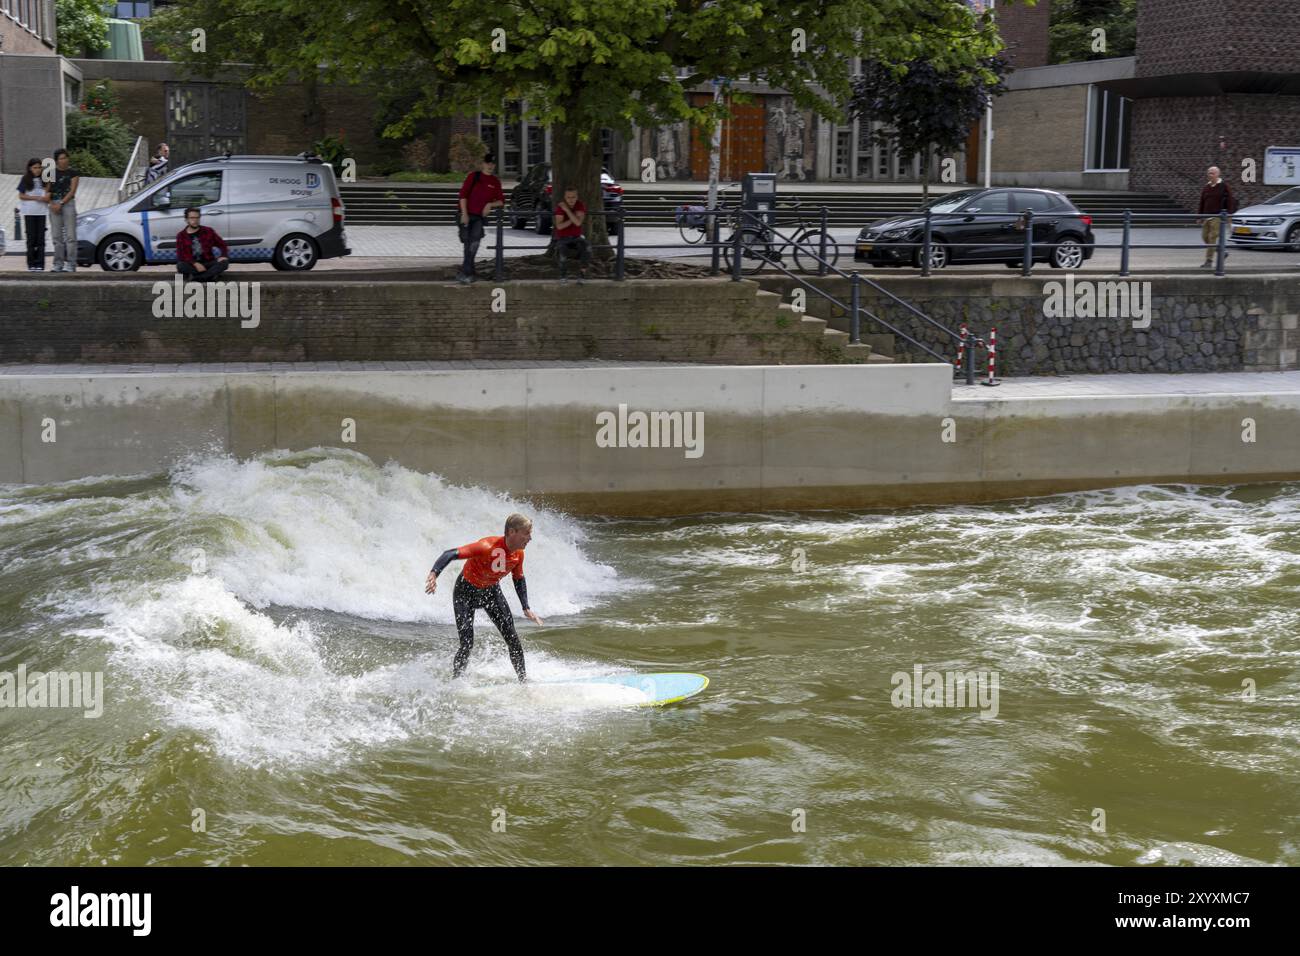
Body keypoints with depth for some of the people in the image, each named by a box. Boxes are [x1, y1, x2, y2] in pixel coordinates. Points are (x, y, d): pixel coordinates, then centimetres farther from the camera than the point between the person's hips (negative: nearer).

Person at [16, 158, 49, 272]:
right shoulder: (25, 180, 3)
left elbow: (48, 194, 15)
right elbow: (21, 196, 0)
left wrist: (47, 198, -8)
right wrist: (36, 198, -11)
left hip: (41, 212, 2)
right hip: (29, 212, -2)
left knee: (41, 238, -1)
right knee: (31, 238, -2)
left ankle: (40, 264, -1)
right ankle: (31, 264, 0)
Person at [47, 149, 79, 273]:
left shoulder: (73, 173, 3)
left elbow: (72, 191, -5)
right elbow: (48, 191, 9)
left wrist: (61, 204, -12)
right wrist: (52, 204, -6)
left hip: (68, 204, -3)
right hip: (54, 205, 3)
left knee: (70, 235, -8)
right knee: (57, 236, 4)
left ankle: (70, 264, -9)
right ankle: (58, 265, 7)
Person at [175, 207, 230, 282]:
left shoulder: (208, 232, 5)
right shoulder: (181, 236, 1)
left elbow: (222, 244, 12)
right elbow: (181, 256, -5)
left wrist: (224, 256, -10)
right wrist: (195, 264, -22)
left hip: (208, 263, 1)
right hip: (192, 265, -1)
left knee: (224, 262, -28)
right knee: (180, 265, -33)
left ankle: (196, 277, -32)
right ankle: (210, 274, -28)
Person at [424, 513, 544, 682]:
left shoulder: (518, 553, -13)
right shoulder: (487, 547, -35)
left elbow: (519, 580, 8)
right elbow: (450, 554, -41)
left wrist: (526, 609, 5)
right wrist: (434, 574, -57)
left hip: (491, 591, 6)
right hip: (466, 591, -6)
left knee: (513, 639, -1)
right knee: (467, 644, -13)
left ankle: (523, 680, 13)